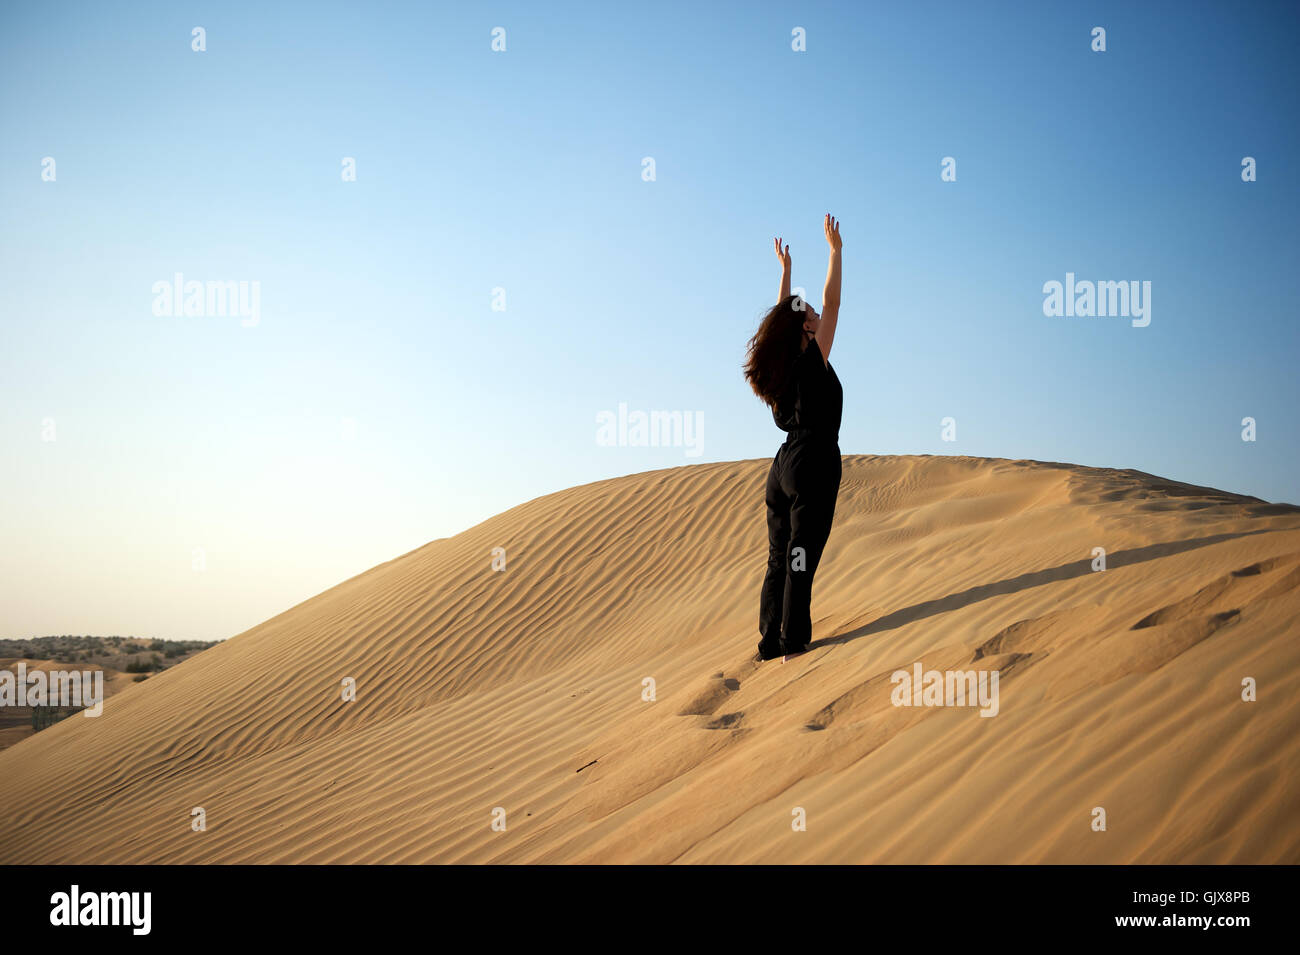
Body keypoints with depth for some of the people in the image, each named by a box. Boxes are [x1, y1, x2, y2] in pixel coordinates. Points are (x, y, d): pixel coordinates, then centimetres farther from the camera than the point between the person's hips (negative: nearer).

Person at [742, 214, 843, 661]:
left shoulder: (782, 365, 9)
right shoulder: (812, 361, -8)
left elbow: (780, 314, 23)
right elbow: (831, 303, -6)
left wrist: (785, 269, 31)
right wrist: (835, 249, 1)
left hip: (783, 467, 8)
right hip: (813, 466, -7)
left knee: (780, 559, 8)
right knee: (801, 558, -6)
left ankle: (771, 640, 10)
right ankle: (794, 641, -5)